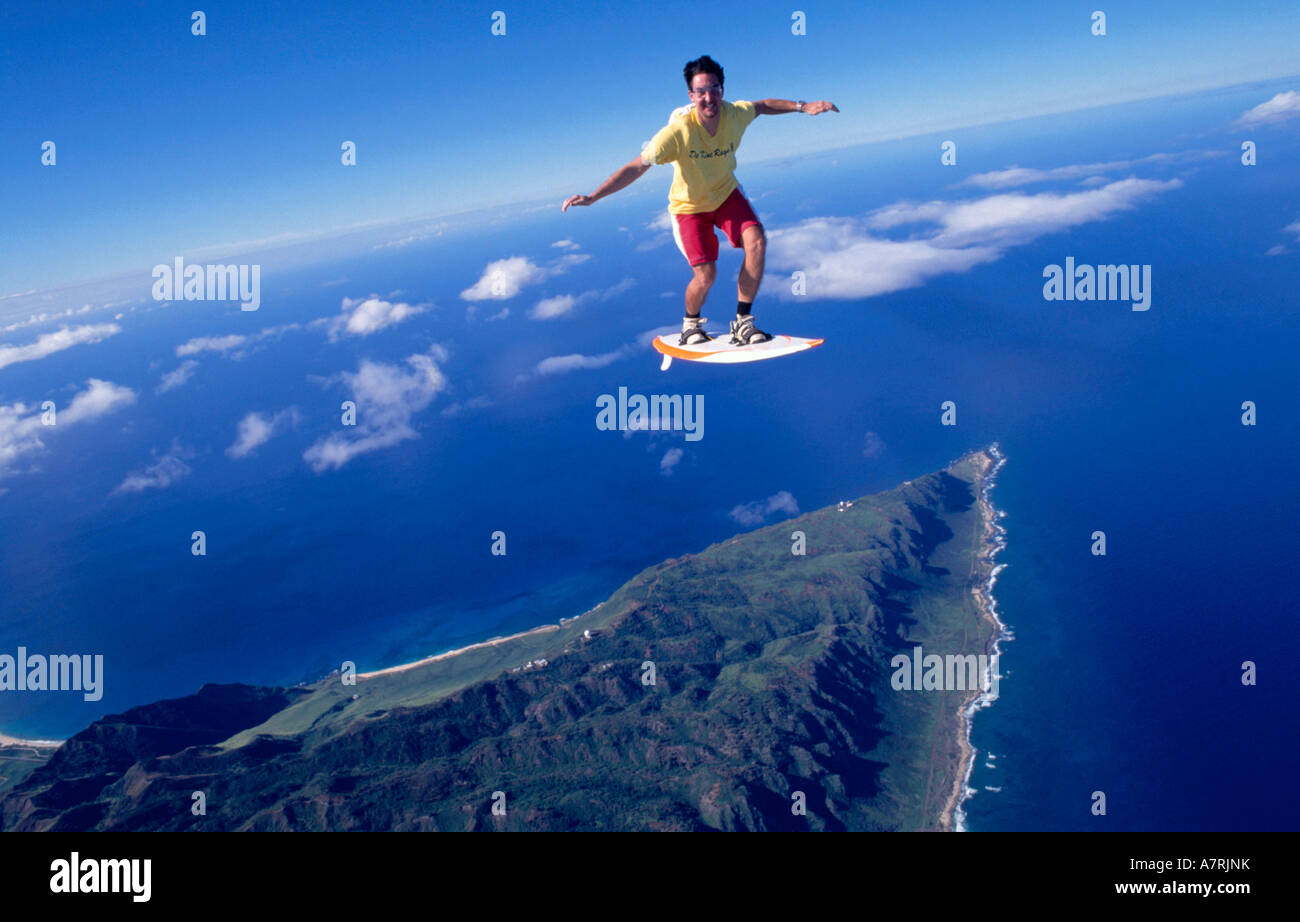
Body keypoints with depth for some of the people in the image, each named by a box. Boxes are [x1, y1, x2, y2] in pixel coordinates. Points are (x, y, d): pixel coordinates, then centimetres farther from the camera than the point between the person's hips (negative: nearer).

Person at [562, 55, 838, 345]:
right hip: (689, 206, -4)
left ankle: (743, 321, -7)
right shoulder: (678, 131, -31)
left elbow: (763, 106, 6)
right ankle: (690, 323, 19)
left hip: (726, 194, 4)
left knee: (756, 242, -21)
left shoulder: (735, 114, -19)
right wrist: (592, 197, -38)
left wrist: (802, 106, 1)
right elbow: (636, 167, -31)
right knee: (706, 274, -16)